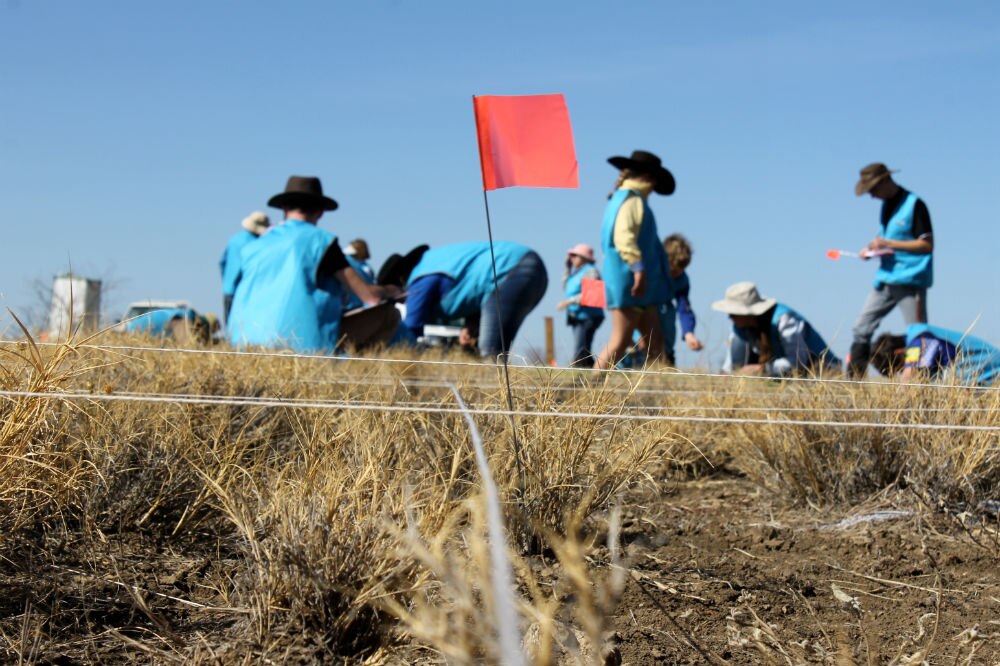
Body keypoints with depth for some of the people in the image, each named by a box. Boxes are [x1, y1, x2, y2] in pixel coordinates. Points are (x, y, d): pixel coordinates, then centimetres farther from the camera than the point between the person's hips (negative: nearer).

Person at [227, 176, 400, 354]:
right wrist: (389, 291, 21)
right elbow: (370, 297, -2)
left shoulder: (251, 248, 14)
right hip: (302, 344, -6)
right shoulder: (320, 239, -1)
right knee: (389, 315, 3)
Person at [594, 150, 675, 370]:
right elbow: (624, 237, -23)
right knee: (620, 342, -10)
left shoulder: (619, 198, 22)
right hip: (628, 280, -11)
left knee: (655, 341, 8)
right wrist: (638, 268, -29)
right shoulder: (632, 199, -9)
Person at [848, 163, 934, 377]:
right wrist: (872, 248, 5)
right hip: (886, 278, 8)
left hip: (911, 281, -8)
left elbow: (927, 245, -16)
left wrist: (888, 244, -19)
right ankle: (853, 378, 9)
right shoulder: (887, 205, 13)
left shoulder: (914, 205, -12)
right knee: (862, 328, 5)